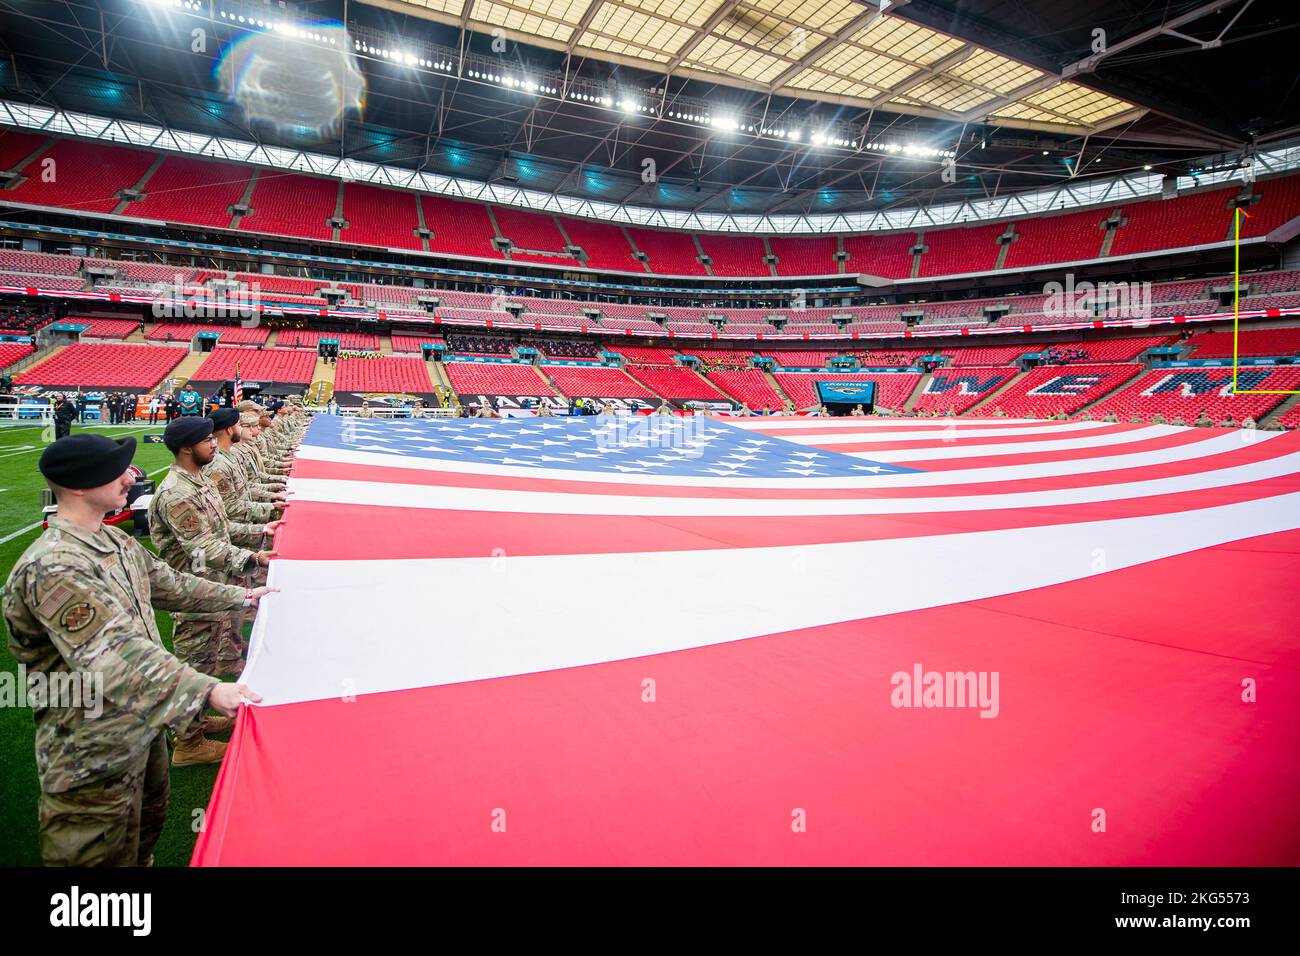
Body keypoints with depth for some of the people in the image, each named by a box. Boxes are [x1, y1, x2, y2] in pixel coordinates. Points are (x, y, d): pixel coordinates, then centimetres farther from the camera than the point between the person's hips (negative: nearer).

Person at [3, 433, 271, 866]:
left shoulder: (114, 540, 1)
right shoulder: (51, 569, -29)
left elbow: (167, 583, 16)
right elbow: (112, 657, -38)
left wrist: (238, 596, 17)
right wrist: (207, 691, -45)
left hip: (144, 724, 9)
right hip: (94, 751, -9)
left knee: (149, 822, 27)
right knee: (105, 854, 10)